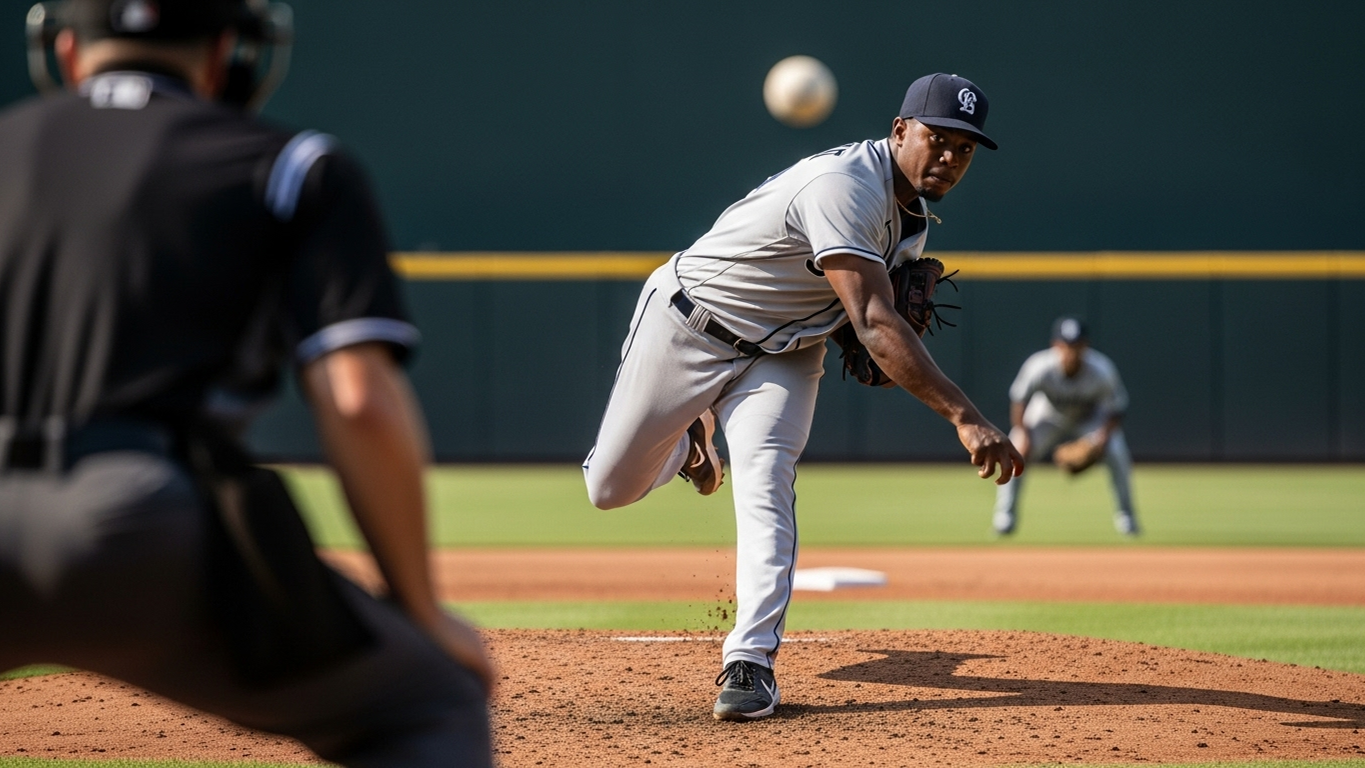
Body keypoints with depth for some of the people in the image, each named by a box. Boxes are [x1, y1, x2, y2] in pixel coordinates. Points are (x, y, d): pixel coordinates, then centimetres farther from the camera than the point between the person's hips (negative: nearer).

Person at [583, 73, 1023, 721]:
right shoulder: (845, 186, -34)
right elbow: (874, 325, -43)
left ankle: (750, 662, -20)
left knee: (765, 490, -19)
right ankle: (689, 436, 40)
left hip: (782, 353, 6)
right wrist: (964, 417, -50)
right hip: (687, 329, -6)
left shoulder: (913, 212, -3)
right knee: (610, 489, 6)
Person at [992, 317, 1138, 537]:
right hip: (1047, 416, 0)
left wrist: (1104, 434, -33)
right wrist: (1021, 433, -29)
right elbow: (1019, 399, -19)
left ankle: (1125, 515, -1)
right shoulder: (1040, 368, -33)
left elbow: (1117, 406, -19)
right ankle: (1005, 514, -4)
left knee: (1118, 454, -21)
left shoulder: (1102, 370, -31)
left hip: (1090, 417, 0)